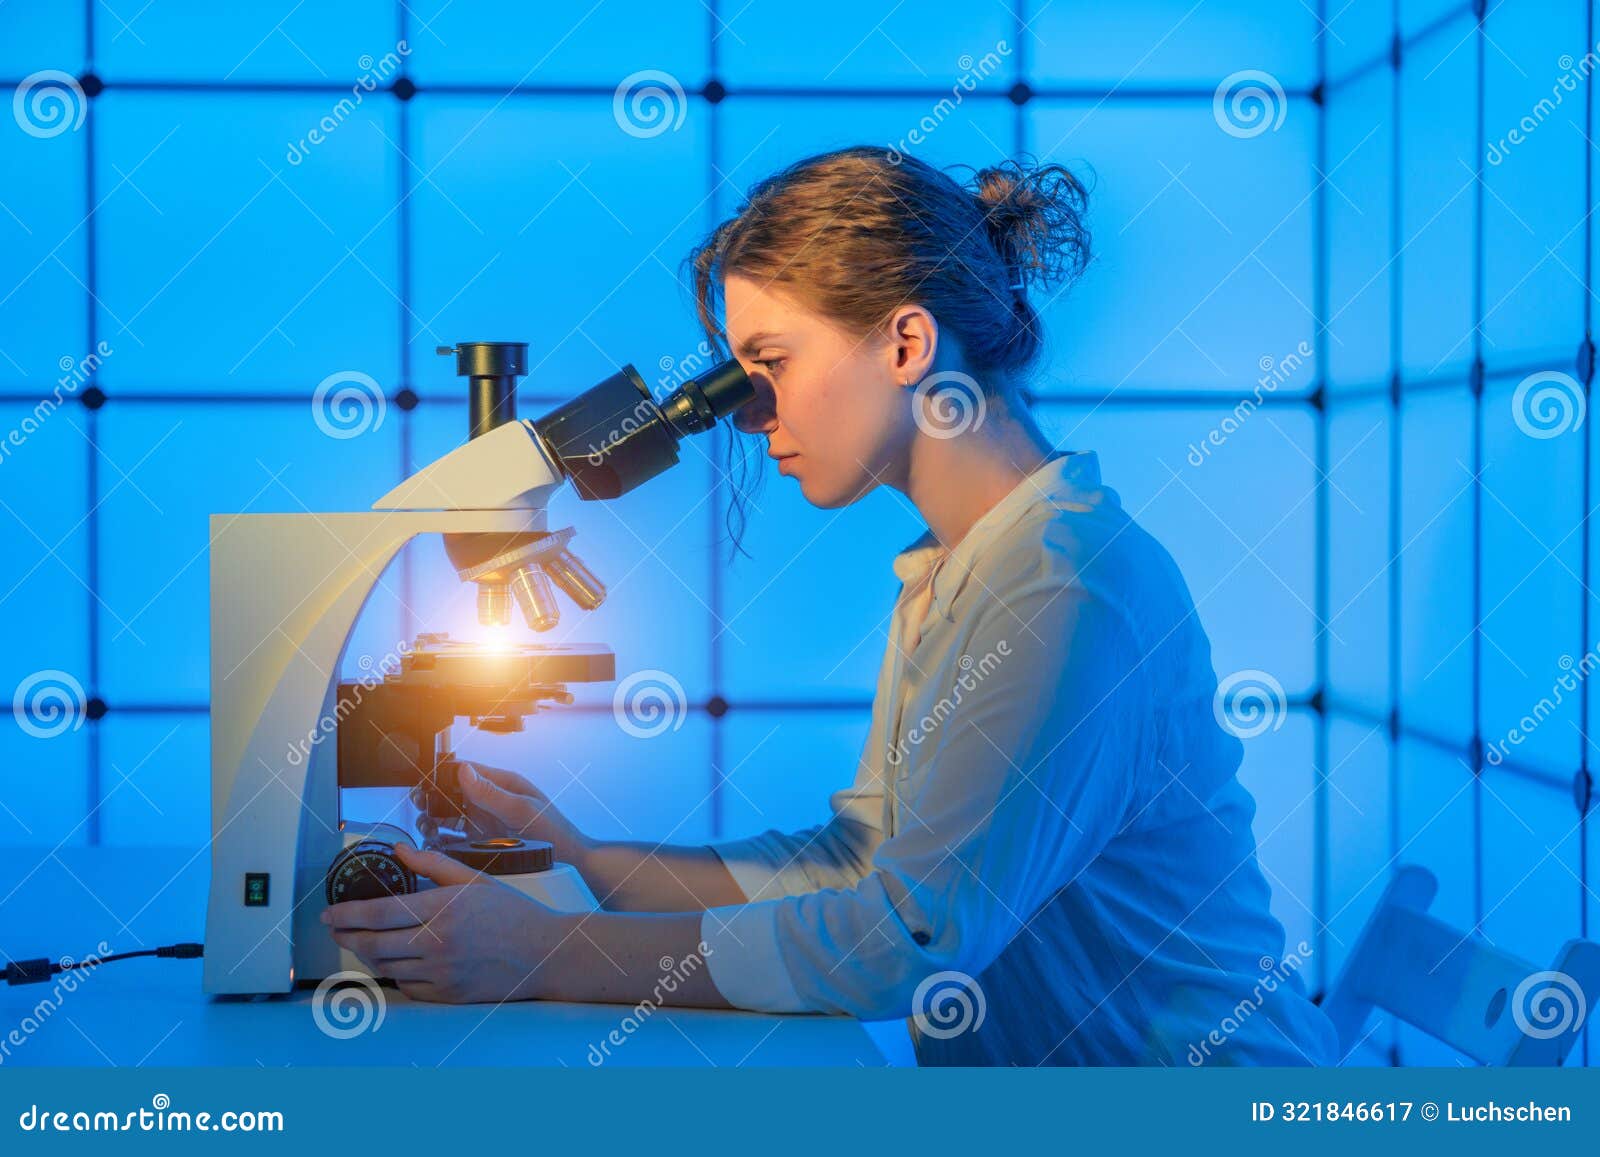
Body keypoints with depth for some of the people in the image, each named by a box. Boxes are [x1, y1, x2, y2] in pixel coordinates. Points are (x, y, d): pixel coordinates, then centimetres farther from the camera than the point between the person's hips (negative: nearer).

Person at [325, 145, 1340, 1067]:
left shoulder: (1076, 584, -20)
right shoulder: (948, 574, 9)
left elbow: (913, 938, -24)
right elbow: (859, 863, 11)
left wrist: (545, 955, -23)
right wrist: (589, 866, 4)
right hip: (1035, 1078, 8)